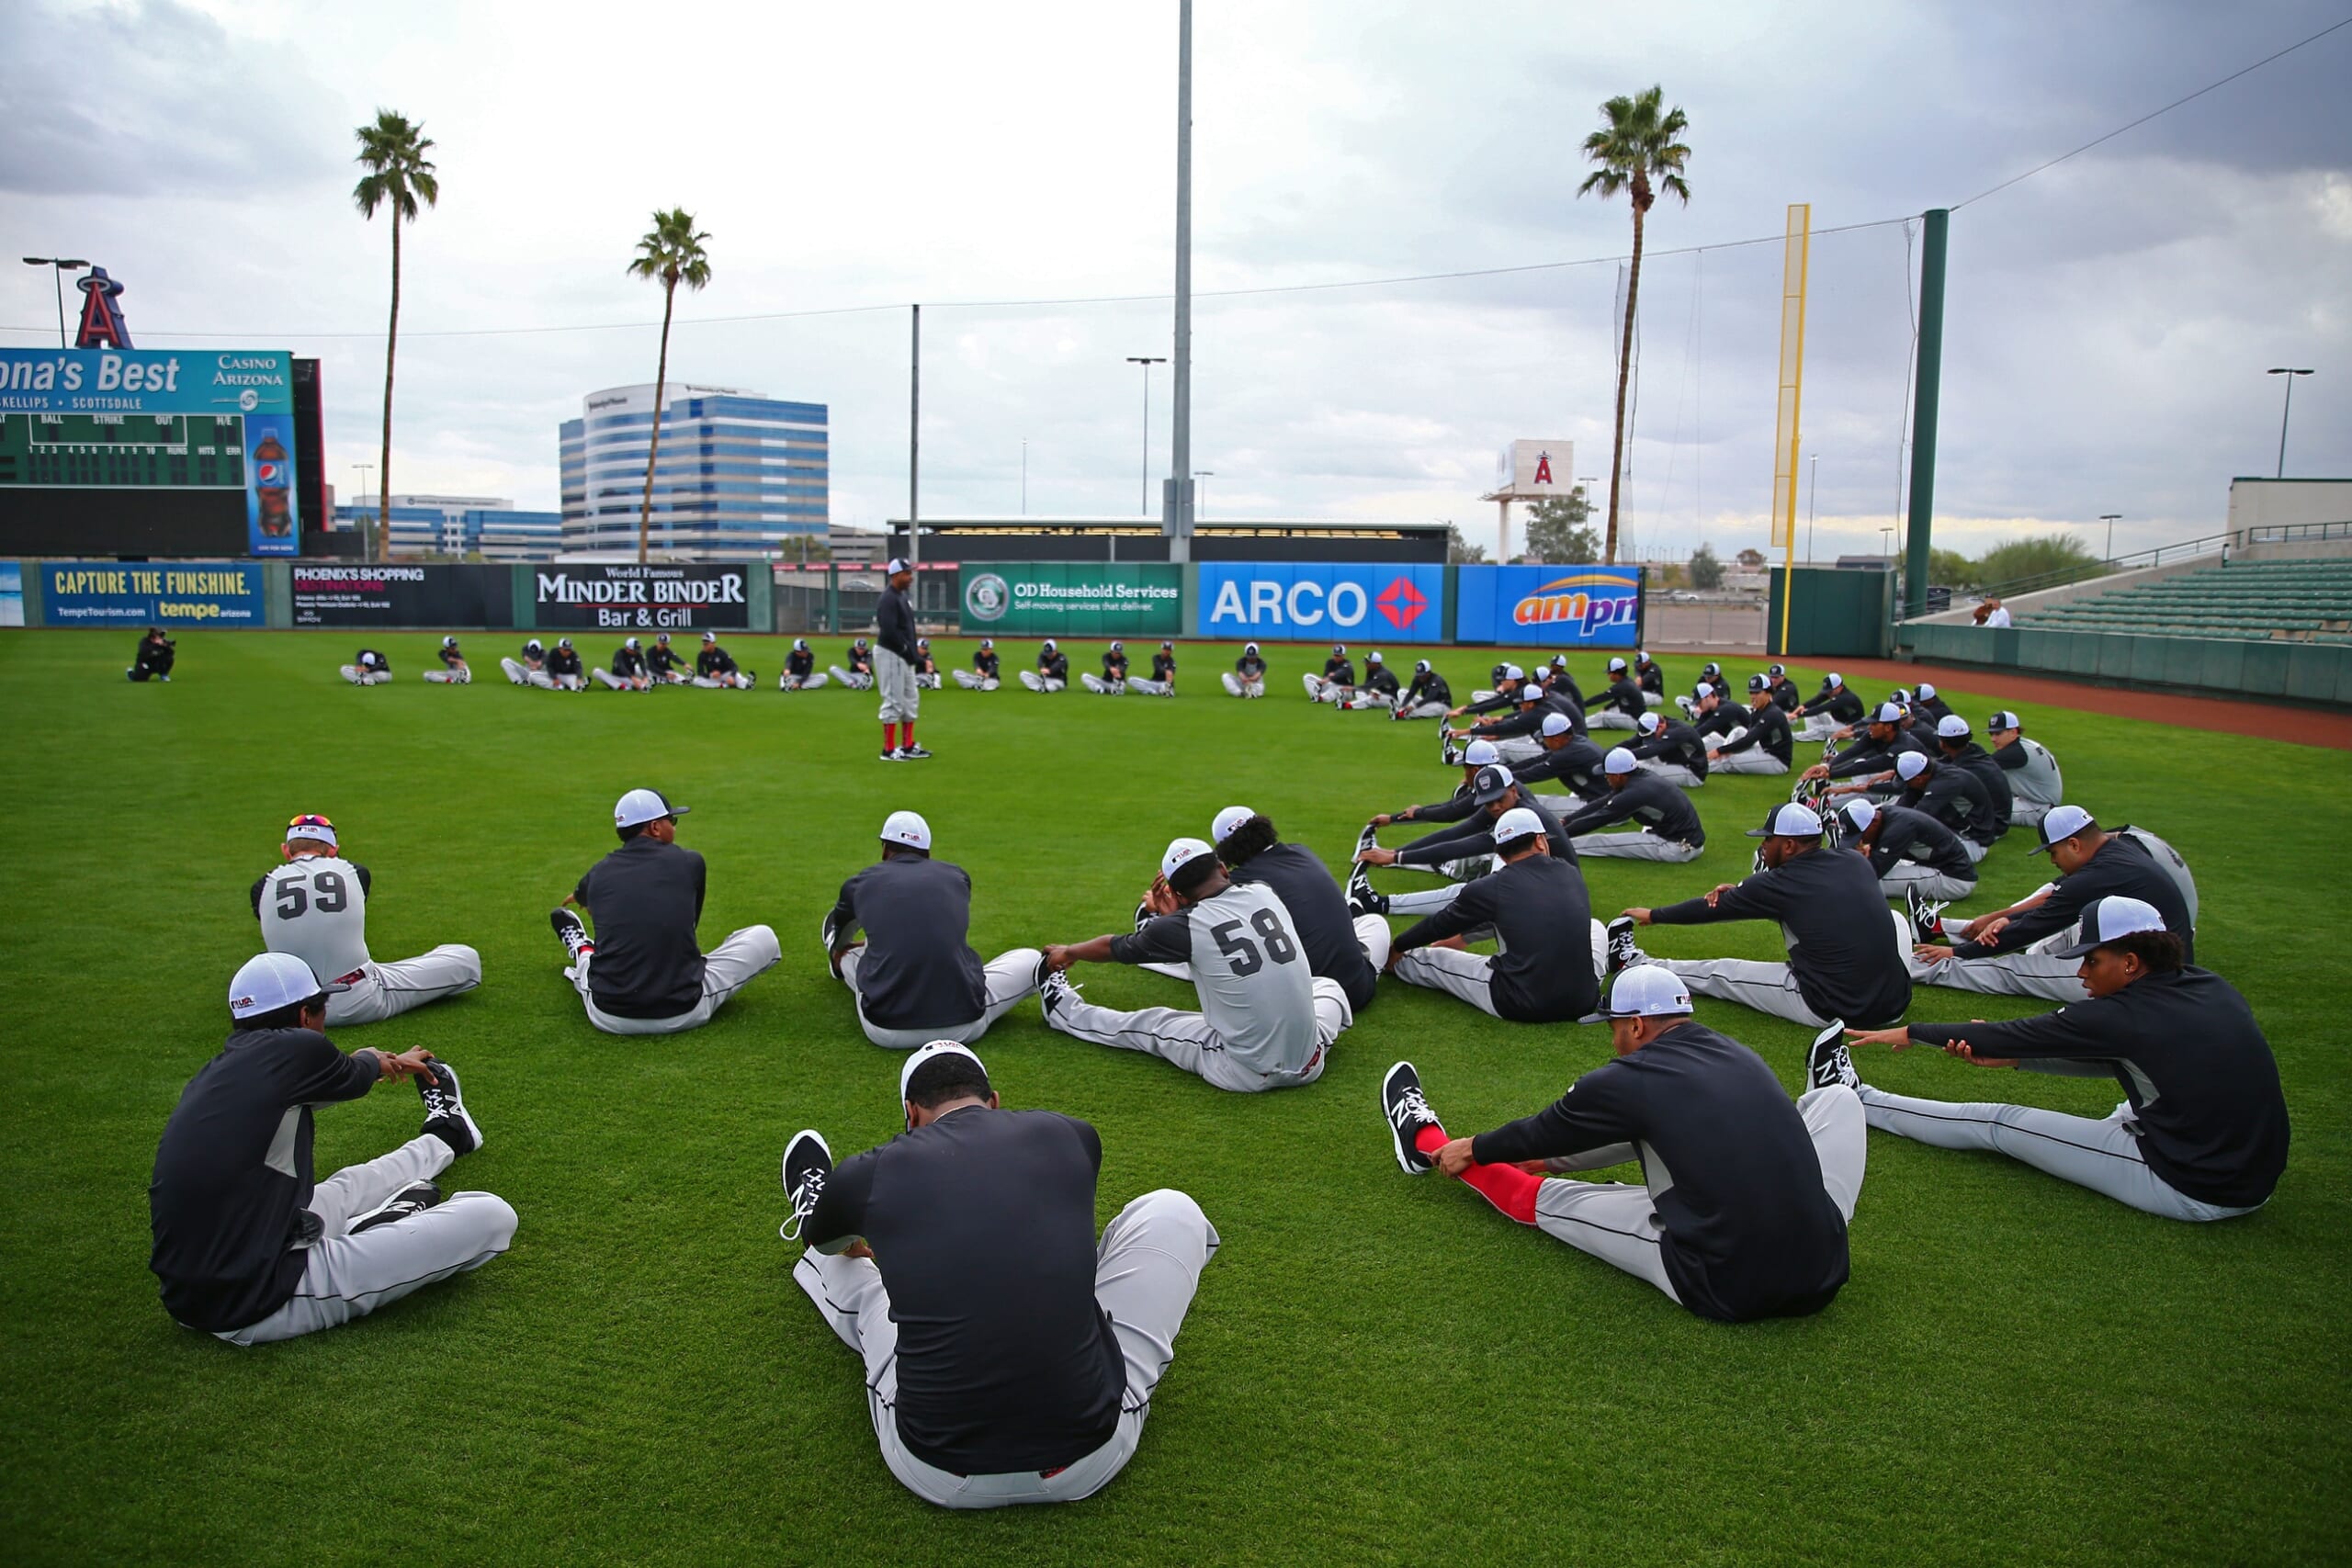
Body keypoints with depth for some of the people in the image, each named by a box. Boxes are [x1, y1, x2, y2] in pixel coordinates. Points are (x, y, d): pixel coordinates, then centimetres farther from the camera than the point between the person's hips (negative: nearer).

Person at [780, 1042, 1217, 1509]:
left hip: (936, 1476, 1)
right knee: (1169, 1210, 15)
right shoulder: (1070, 1137, -1)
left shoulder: (871, 1173, -3)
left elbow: (825, 1239, 25)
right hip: (1090, 1462, 0)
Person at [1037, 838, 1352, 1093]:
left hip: (1246, 1076, -2)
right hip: (1308, 1066, 3)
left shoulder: (1186, 925, -9)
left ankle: (1065, 1010, 39)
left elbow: (1114, 948, 10)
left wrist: (1068, 952, 30)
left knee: (1152, 1024, 21)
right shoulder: (1264, 894, 1)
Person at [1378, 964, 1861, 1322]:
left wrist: (1472, 1150, 31)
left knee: (1545, 1199, 13)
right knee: (1837, 1095, 23)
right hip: (1822, 1277, 5)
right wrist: (1552, 1158, 40)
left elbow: (1544, 1130, 11)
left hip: (1722, 1291, -5)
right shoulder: (1737, 1054, 11)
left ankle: (1427, 1142, 35)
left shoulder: (1631, 1078, -7)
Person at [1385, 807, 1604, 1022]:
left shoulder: (1491, 888, -7)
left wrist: (1396, 947, 29)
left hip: (1519, 1008, -3)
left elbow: (1440, 923, 10)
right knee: (1594, 925, 31)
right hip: (1583, 1003, 3)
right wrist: (1464, 936, 38)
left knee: (1431, 957, 21)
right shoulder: (1571, 874, 6)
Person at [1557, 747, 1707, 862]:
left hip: (1680, 847, -9)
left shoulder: (1635, 793, -19)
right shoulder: (1642, 777, 6)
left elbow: (1596, 820, -13)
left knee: (1601, 842, -5)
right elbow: (1602, 804, 12)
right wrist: (1565, 822, 13)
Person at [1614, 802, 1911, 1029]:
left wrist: (1653, 915, 23)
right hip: (1894, 1004, 5)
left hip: (1829, 1011, -5)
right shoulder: (1859, 864, 7)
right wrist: (1741, 892, 28)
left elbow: (1712, 907, 8)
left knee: (1721, 972, 13)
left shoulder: (1781, 883, -7)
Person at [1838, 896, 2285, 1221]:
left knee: (1999, 1123, 4)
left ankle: (1858, 1099, 17)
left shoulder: (2124, 1015, -18)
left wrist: (1909, 1033, 4)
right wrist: (2012, 1056, 15)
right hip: (2256, 1179, 7)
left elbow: (2009, 1034, -8)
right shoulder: (2209, 987, 3)